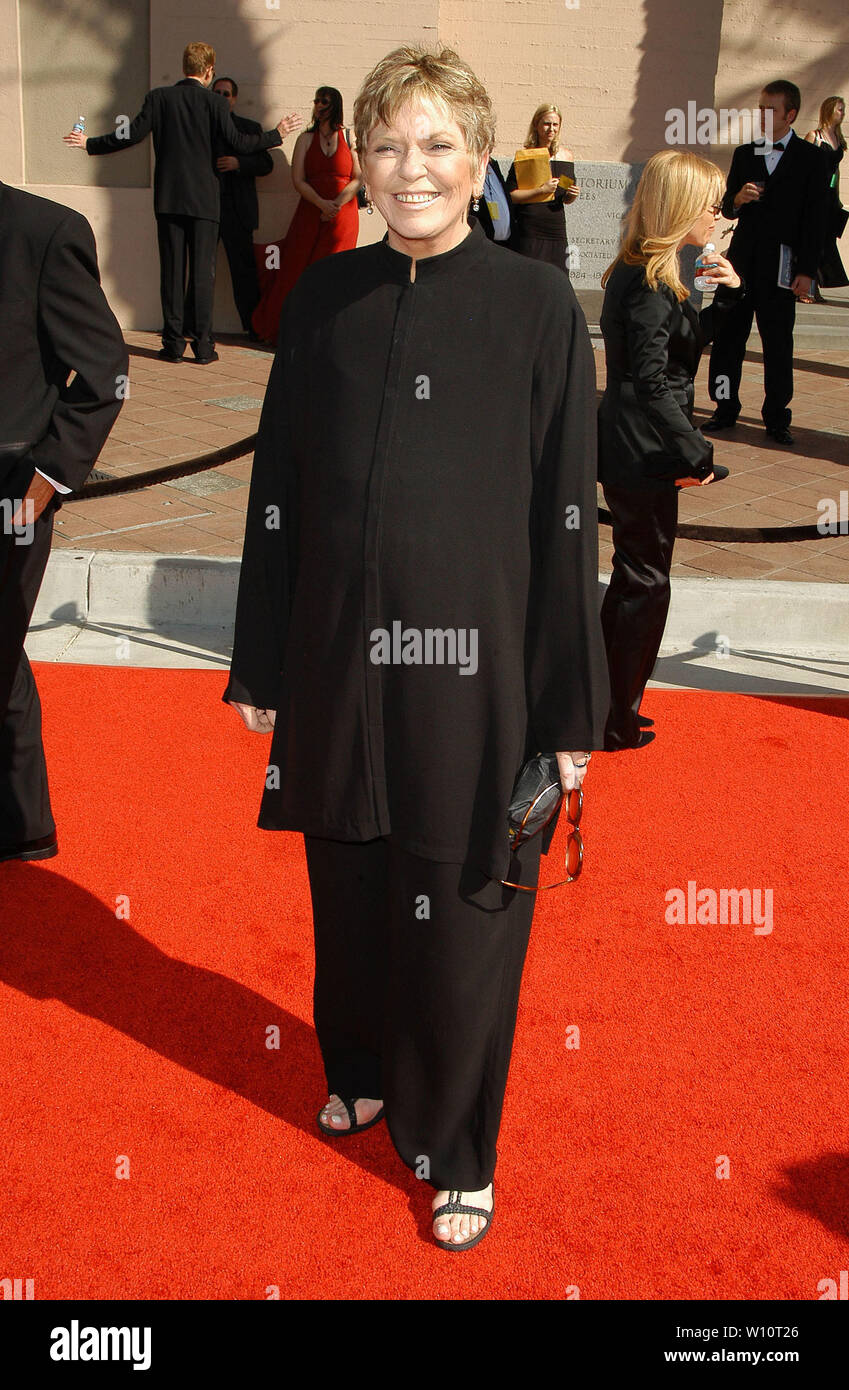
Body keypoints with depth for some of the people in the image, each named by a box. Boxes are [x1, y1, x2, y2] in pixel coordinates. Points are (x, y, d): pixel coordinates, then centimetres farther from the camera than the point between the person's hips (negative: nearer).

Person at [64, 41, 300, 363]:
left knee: (171, 270, 5)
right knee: (202, 270, 1)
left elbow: (132, 135, -2)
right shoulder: (214, 102, -3)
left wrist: (89, 144, 10)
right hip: (204, 199, -2)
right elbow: (237, 143, -7)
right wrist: (276, 135, 7)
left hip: (168, 197, 2)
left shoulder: (159, 97, 2)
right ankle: (202, 343, -1)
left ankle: (173, 342, 5)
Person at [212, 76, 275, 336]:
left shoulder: (250, 128, 12)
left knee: (244, 270, -2)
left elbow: (266, 164, 3)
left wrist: (238, 163, -12)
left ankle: (253, 325, 3)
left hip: (237, 210, -1)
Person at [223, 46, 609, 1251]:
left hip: (476, 664, -3)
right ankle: (362, 1073, 45)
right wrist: (259, 667, 7)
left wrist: (571, 710, -7)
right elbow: (277, 490, 7)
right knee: (349, 888, 17)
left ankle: (457, 1151, 29)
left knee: (463, 913, 7)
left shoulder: (537, 305, -4)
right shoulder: (326, 300, 4)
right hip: (340, 655, 3)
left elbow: (567, 515, -5)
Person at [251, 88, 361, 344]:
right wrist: (321, 203, -14)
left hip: (343, 215, -2)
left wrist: (336, 205, -14)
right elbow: (298, 179, 2)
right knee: (298, 270, -1)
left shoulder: (350, 138, 7)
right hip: (310, 214, 2)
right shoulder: (306, 139, 11)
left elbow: (359, 178, 0)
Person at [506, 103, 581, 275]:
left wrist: (572, 195, -3)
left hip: (556, 229, 4)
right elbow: (511, 195, -10)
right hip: (528, 233, -4)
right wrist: (541, 190, -17)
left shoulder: (567, 156, 11)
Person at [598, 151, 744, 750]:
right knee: (645, 583, 1)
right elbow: (651, 382, -24)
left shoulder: (638, 274, 12)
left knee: (635, 577, 18)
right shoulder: (651, 285, -19)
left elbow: (682, 343, 24)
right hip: (644, 457, -10)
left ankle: (608, 706, 30)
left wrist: (727, 295, 12)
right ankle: (617, 723, 13)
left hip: (632, 451, 10)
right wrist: (698, 453, -19)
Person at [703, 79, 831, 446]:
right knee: (727, 337, 4)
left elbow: (816, 219, -2)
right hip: (741, 260, 4)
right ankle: (725, 410, 15)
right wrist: (737, 199, -9)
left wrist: (806, 271, -8)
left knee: (778, 345, 1)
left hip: (781, 266, -3)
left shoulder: (811, 158, 0)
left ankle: (776, 418, 10)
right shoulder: (744, 154, 12)